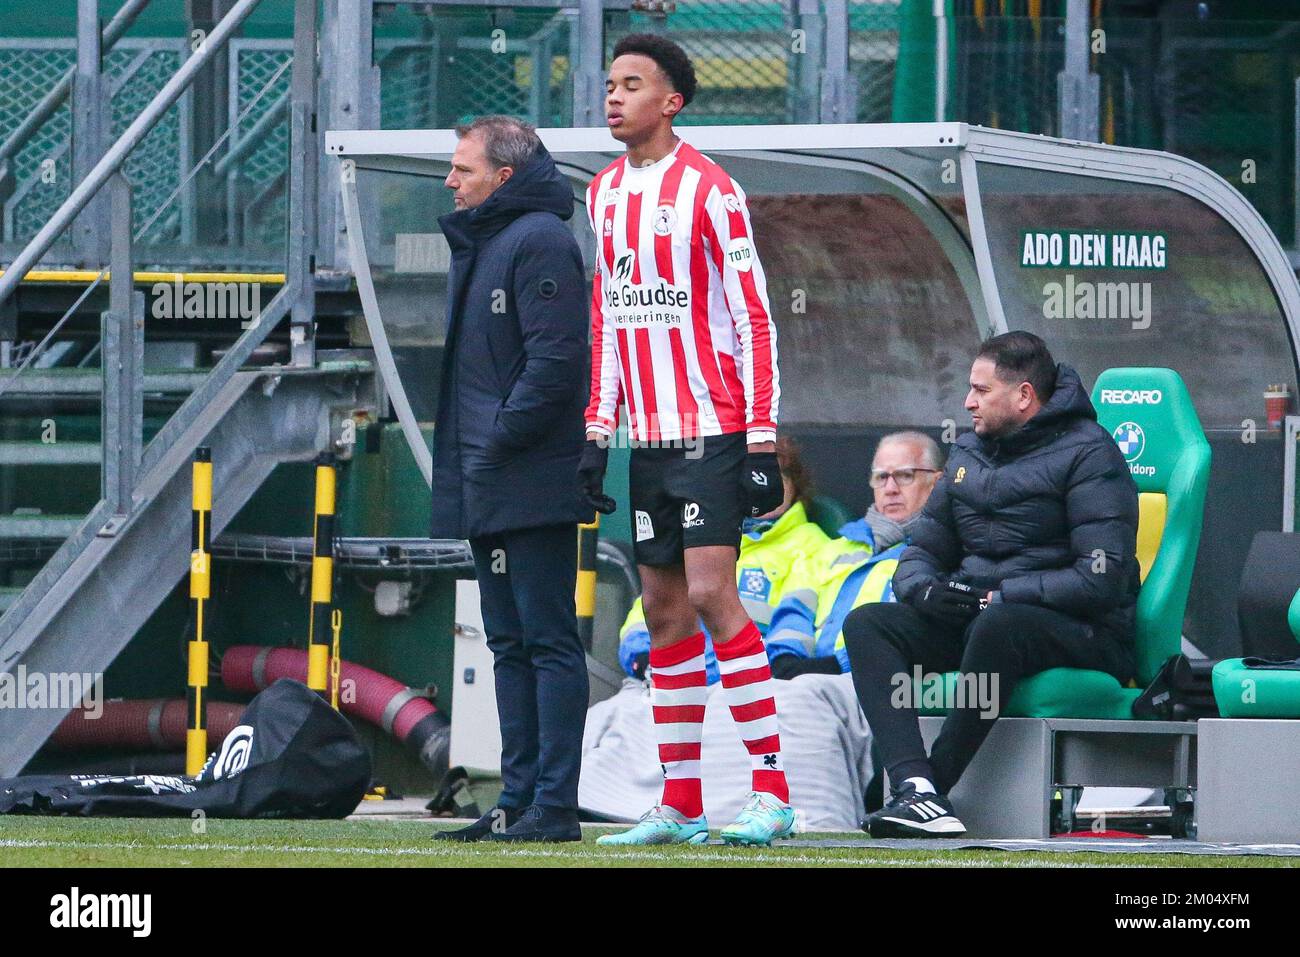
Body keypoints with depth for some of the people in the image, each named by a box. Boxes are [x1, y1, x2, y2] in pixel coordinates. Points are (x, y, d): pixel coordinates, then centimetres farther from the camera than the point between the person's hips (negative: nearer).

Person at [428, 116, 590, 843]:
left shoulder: (540, 241, -11)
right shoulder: (480, 243, 19)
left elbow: (554, 360, -19)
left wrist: (499, 442, -17)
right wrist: (466, 462, 14)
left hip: (534, 483, -10)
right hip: (487, 489, 10)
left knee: (548, 640, -8)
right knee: (511, 642, 11)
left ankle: (555, 805, -10)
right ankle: (521, 800, 15)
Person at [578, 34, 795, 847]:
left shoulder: (709, 190, -8)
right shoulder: (606, 194, 13)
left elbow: (753, 316, -9)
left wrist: (763, 436, -13)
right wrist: (598, 429, 14)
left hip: (711, 428, -7)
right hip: (648, 437, 7)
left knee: (710, 595, -14)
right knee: (665, 609, 6)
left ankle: (773, 793, -13)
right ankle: (680, 806, 9)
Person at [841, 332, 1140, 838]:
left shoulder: (1087, 453, -7)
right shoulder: (969, 454, 17)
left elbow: (1102, 578, -17)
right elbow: (921, 552, 19)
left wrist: (1000, 596, -18)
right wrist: (924, 588, -6)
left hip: (1080, 632, -7)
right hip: (975, 619, 7)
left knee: (998, 625, -39)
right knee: (867, 623, -14)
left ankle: (936, 785, -32)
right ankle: (914, 784, -34)